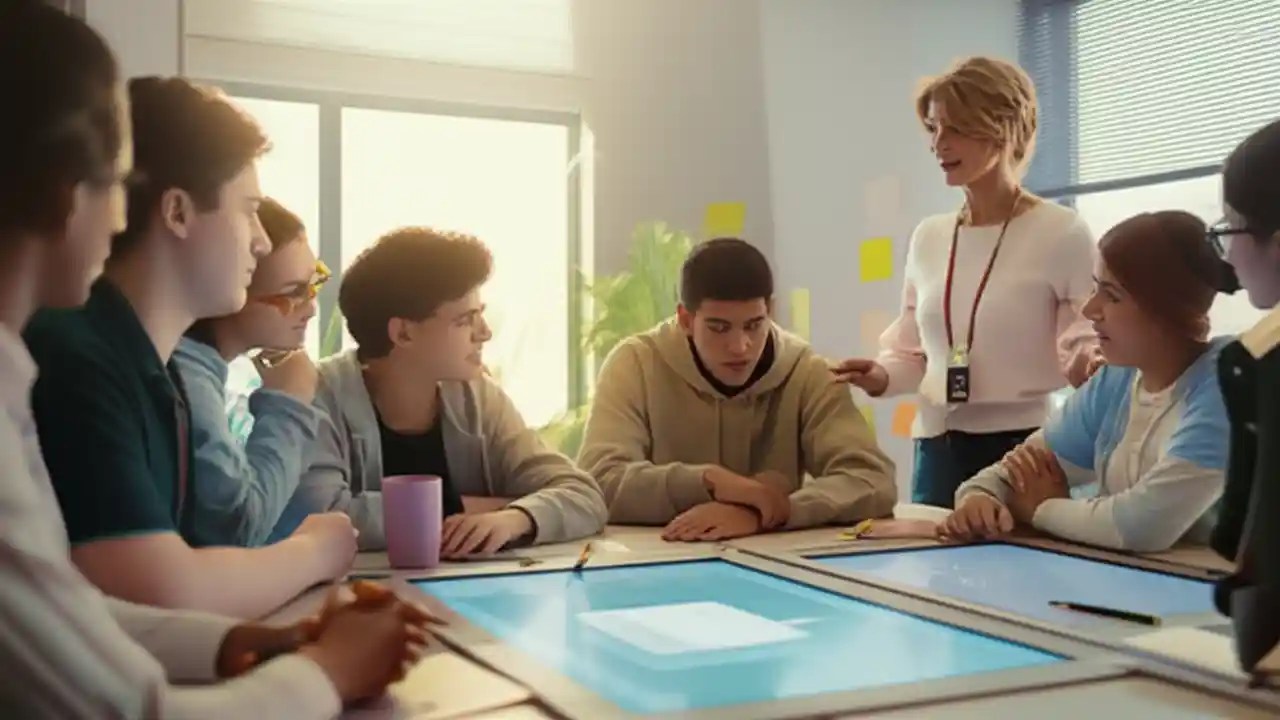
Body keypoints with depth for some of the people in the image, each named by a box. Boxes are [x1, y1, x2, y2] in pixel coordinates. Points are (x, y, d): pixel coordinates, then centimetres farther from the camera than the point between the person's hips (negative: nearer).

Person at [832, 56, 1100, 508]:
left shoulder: (1062, 233, -6)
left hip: (1025, 448, -4)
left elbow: (1086, 344, -6)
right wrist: (881, 377, -5)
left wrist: (1085, 368, -27)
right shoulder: (928, 237, 9)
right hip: (939, 451, 5)